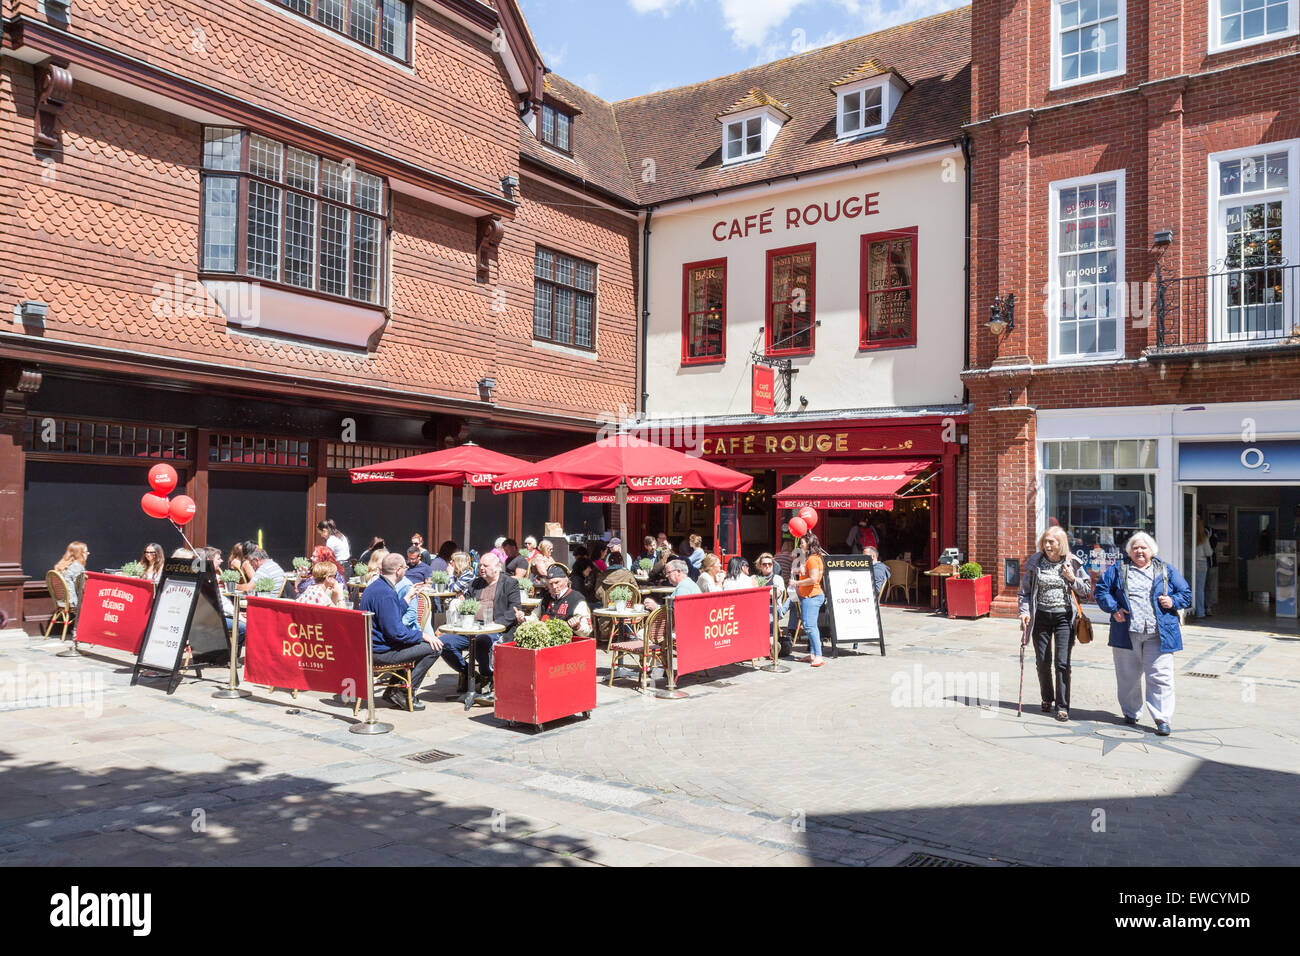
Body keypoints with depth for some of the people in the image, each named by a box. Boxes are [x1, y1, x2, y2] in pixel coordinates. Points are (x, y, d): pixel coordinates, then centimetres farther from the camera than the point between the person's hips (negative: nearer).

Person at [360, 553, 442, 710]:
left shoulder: (375, 586, 10)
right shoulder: (386, 594, -23)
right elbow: (396, 631, -25)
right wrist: (423, 635, -15)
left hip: (371, 646, 11)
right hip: (381, 652, -11)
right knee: (435, 648, -14)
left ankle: (393, 691, 21)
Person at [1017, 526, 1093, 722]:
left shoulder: (1072, 562, -1)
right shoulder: (1035, 561, 1)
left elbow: (1087, 590, 6)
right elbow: (1025, 589, 5)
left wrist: (1072, 579, -11)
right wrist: (1024, 611, -7)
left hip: (1064, 617, -2)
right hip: (1041, 616, 2)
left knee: (1062, 663, -6)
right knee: (1042, 662, 9)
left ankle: (1062, 706, 0)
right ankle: (1047, 698, 29)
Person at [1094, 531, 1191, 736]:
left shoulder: (1166, 570, 13)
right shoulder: (1118, 570, 11)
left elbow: (1186, 593, 16)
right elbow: (1101, 590, 10)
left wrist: (1173, 601, -5)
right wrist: (1113, 608, -4)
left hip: (1159, 634, 0)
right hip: (1126, 632, 1)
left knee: (1160, 677, -5)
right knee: (1128, 676, 7)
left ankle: (1162, 719, 0)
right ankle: (1130, 713, 22)